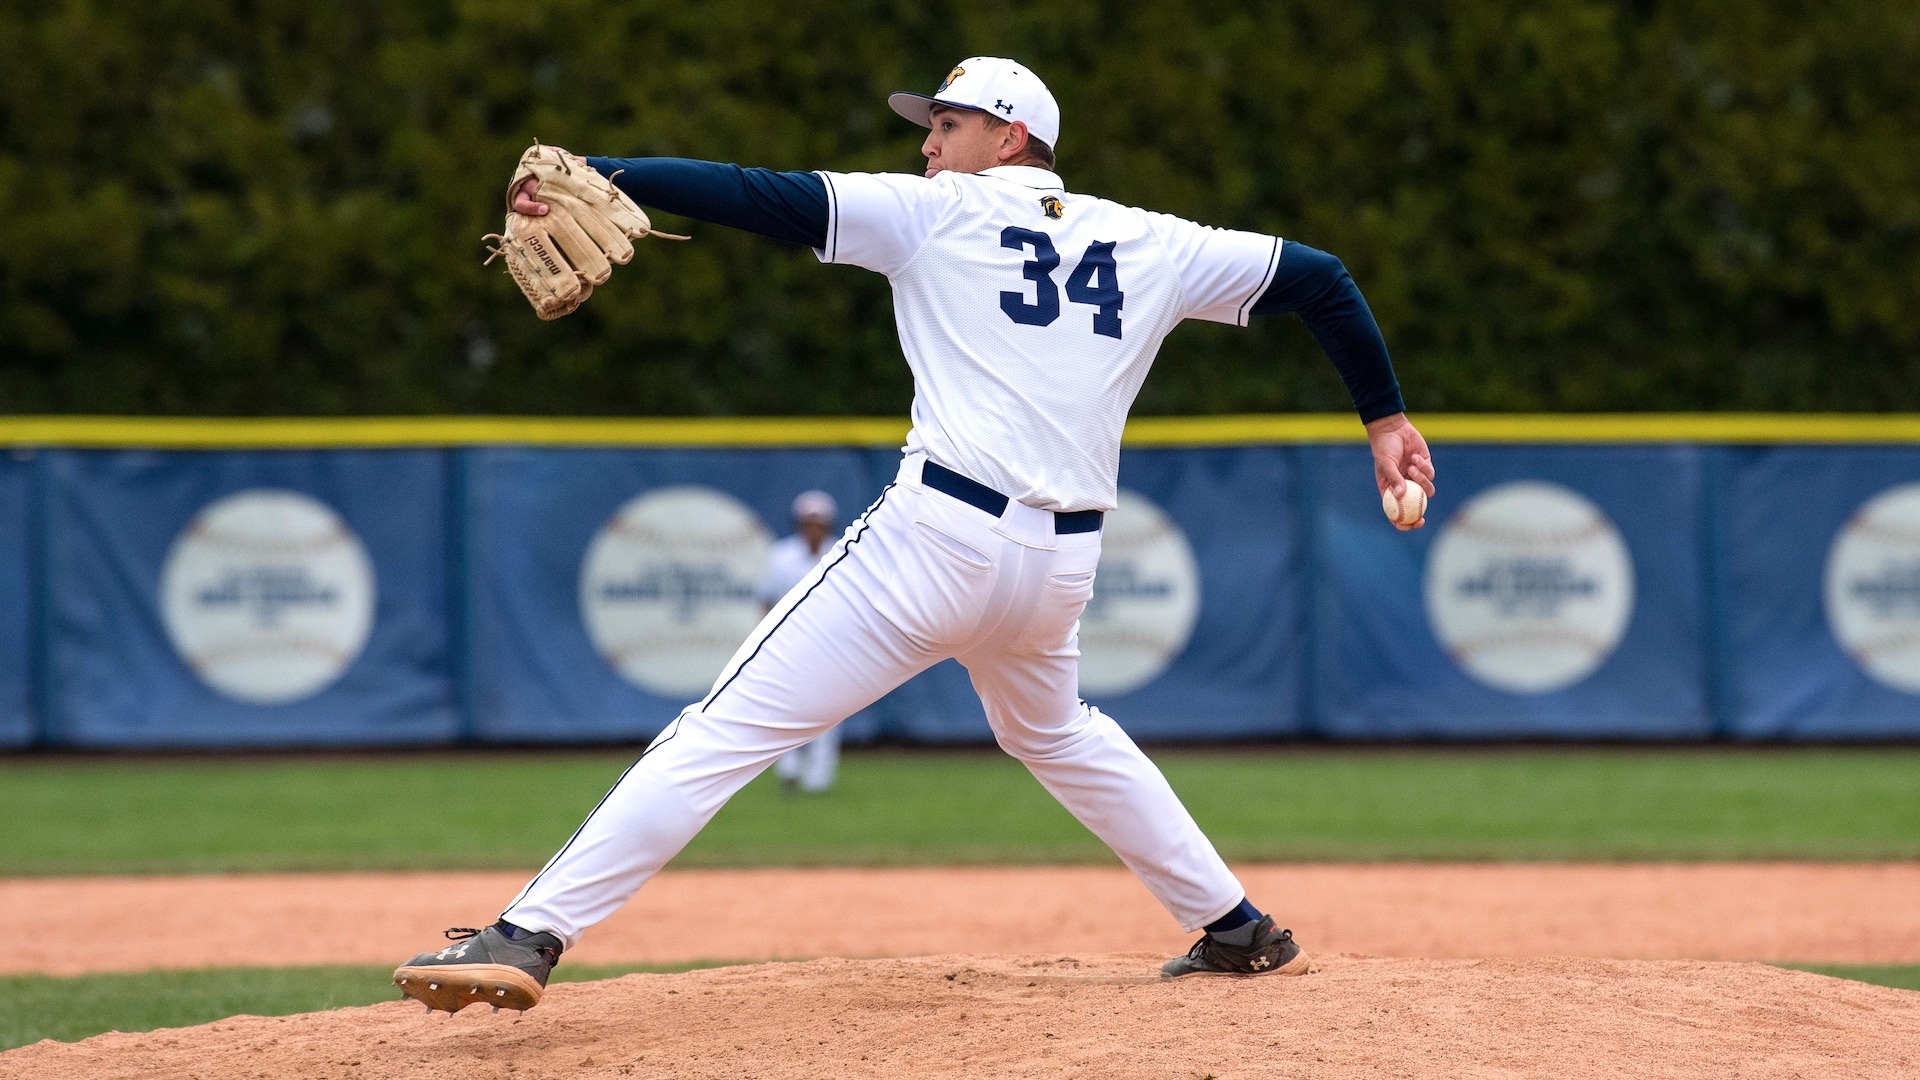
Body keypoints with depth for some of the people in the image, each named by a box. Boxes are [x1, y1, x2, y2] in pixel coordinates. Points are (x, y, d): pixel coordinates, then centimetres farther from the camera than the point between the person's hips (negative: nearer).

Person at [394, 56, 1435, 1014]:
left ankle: (529, 936, -20)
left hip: (941, 534, -6)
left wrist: (593, 176, -10)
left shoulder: (934, 213, 4)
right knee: (1054, 733, 36)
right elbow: (1318, 276, 20)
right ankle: (1238, 930, 36)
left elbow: (764, 197, -5)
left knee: (727, 728, -10)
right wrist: (1384, 416, 25)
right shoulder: (1151, 246, 17)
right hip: (1063, 565, 6)